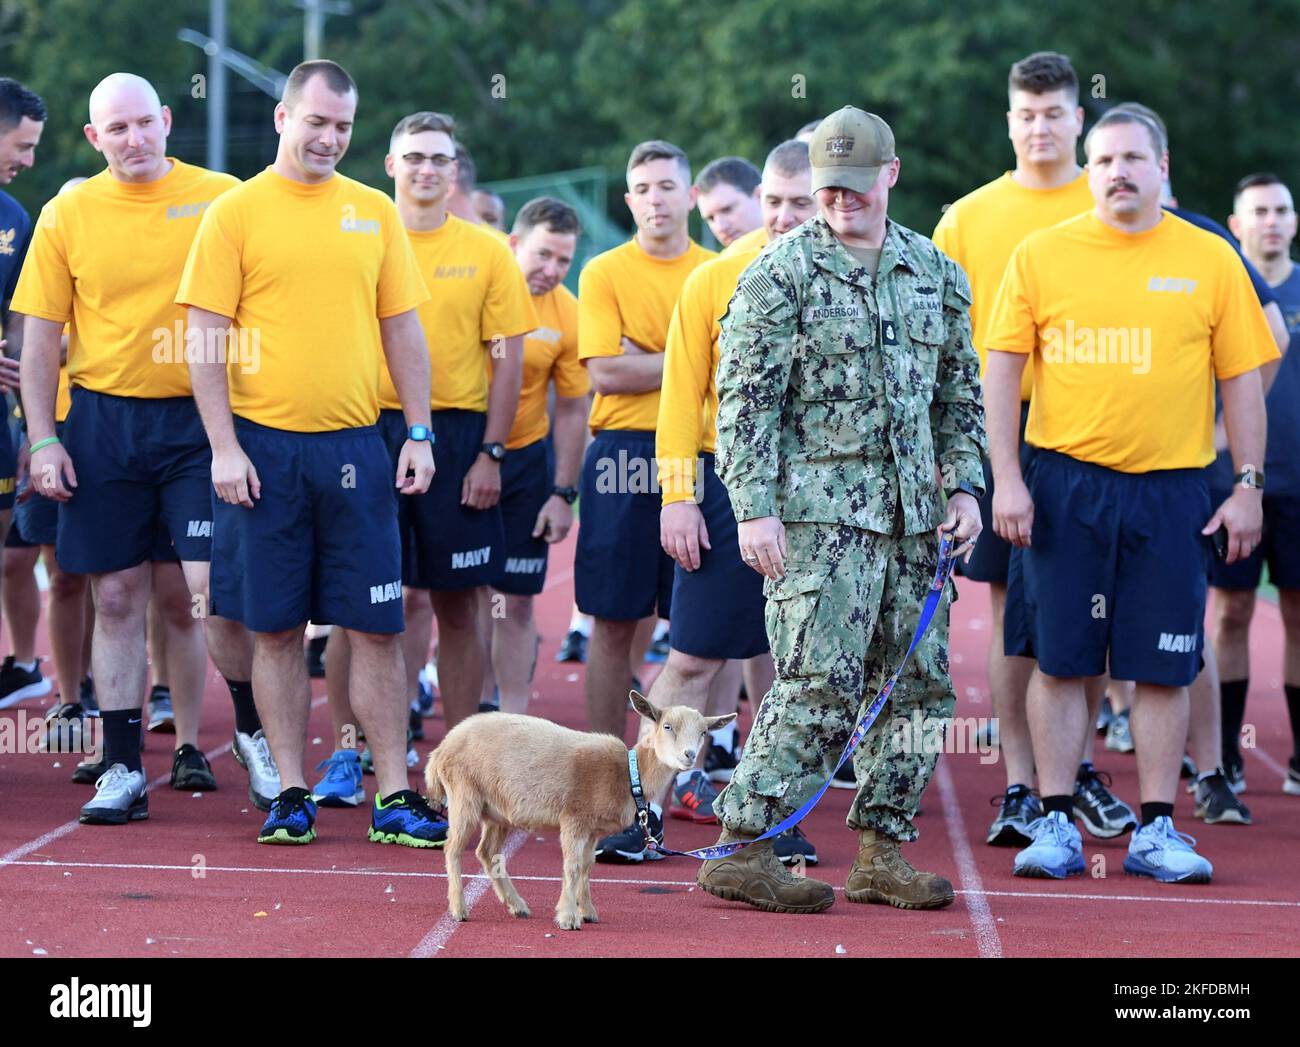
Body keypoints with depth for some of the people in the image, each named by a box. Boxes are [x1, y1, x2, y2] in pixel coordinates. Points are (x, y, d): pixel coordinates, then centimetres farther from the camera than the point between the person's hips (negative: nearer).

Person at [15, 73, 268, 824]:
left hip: (200, 418, -2)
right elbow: (41, 338, 7)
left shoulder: (222, 199, 0)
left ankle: (255, 731, 13)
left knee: (211, 586, -10)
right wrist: (43, 441, 0)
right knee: (119, 597, 5)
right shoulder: (68, 215, 3)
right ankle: (124, 769, 12)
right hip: (103, 422, 2)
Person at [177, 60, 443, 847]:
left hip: (355, 450, 2)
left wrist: (420, 435, 4)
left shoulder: (374, 212, 9)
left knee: (377, 628, 1)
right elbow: (206, 337, -2)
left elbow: (403, 330, 11)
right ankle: (292, 794, 12)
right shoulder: (236, 213, 0)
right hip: (264, 448, -2)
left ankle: (395, 797, 6)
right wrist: (225, 447, -9)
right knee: (277, 628, 4)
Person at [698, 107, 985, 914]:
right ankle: (742, 848, -7)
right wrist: (754, 508, -12)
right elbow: (746, 398, -6)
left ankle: (882, 853, 14)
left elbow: (960, 393, 20)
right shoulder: (782, 272, -3)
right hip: (819, 508, -6)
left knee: (920, 683, 5)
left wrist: (965, 484, 8)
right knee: (823, 681, -12)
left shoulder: (936, 274, 13)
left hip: (911, 514, 6)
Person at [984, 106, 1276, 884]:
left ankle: (1157, 830, 11)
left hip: (1172, 490, 1)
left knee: (1165, 667, 3)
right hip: (1066, 484, 0)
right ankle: (1058, 825, 10)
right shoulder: (1041, 255, 2)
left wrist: (1248, 487, 1)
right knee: (1062, 660, 2)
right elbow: (1002, 368, 2)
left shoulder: (1211, 262, 3)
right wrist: (1007, 479, -4)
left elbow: (1242, 380, 6)